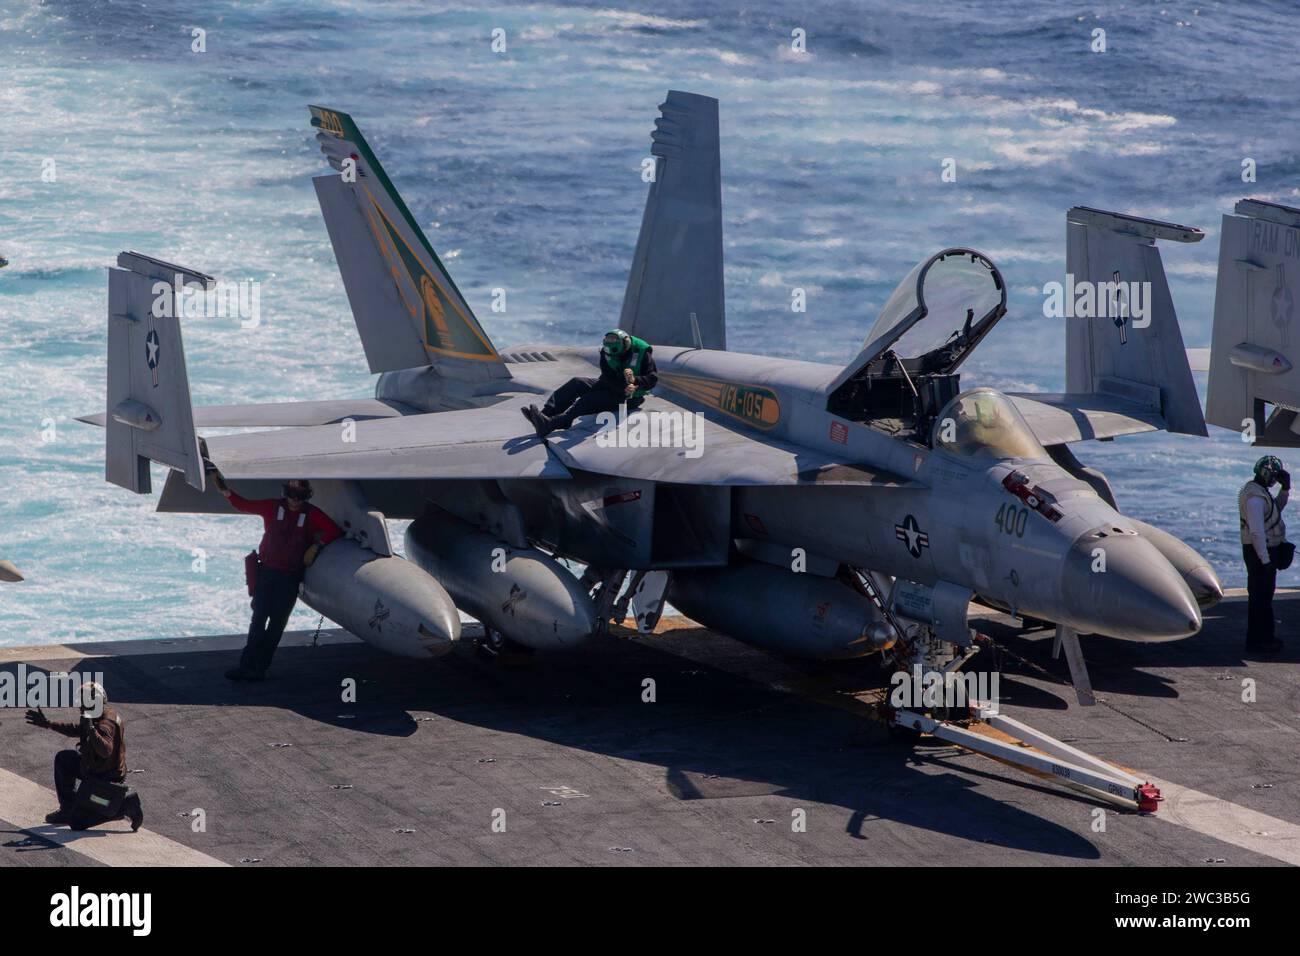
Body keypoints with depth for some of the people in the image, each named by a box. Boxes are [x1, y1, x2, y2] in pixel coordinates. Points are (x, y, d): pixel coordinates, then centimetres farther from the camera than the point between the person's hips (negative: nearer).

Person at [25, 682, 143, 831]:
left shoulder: (106, 724, -28)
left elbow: (105, 751, -45)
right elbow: (76, 729, 20)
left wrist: (90, 729, -49)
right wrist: (48, 724, 21)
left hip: (106, 779, -10)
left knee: (77, 822, -6)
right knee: (63, 758, 20)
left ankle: (125, 805, -8)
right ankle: (68, 809, 21)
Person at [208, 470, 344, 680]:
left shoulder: (311, 514, 0)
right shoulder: (273, 507, 4)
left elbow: (335, 531, 0)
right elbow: (244, 505, 2)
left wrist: (316, 545, -10)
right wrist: (225, 491, -10)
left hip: (290, 576, -1)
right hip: (267, 571, 1)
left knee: (277, 622, -2)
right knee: (258, 619, -4)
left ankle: (258, 667, 1)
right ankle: (248, 665, -6)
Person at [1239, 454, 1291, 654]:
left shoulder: (1260, 491, 13)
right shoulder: (1255, 496, -20)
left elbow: (1278, 507, 27)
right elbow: (1256, 531, -25)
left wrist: (1285, 488, 11)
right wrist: (1265, 559, -24)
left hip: (1265, 551, 11)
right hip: (1260, 553, -11)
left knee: (1264, 595, 18)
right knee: (1260, 596, -6)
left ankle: (1265, 636, 27)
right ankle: (1257, 640, -3)